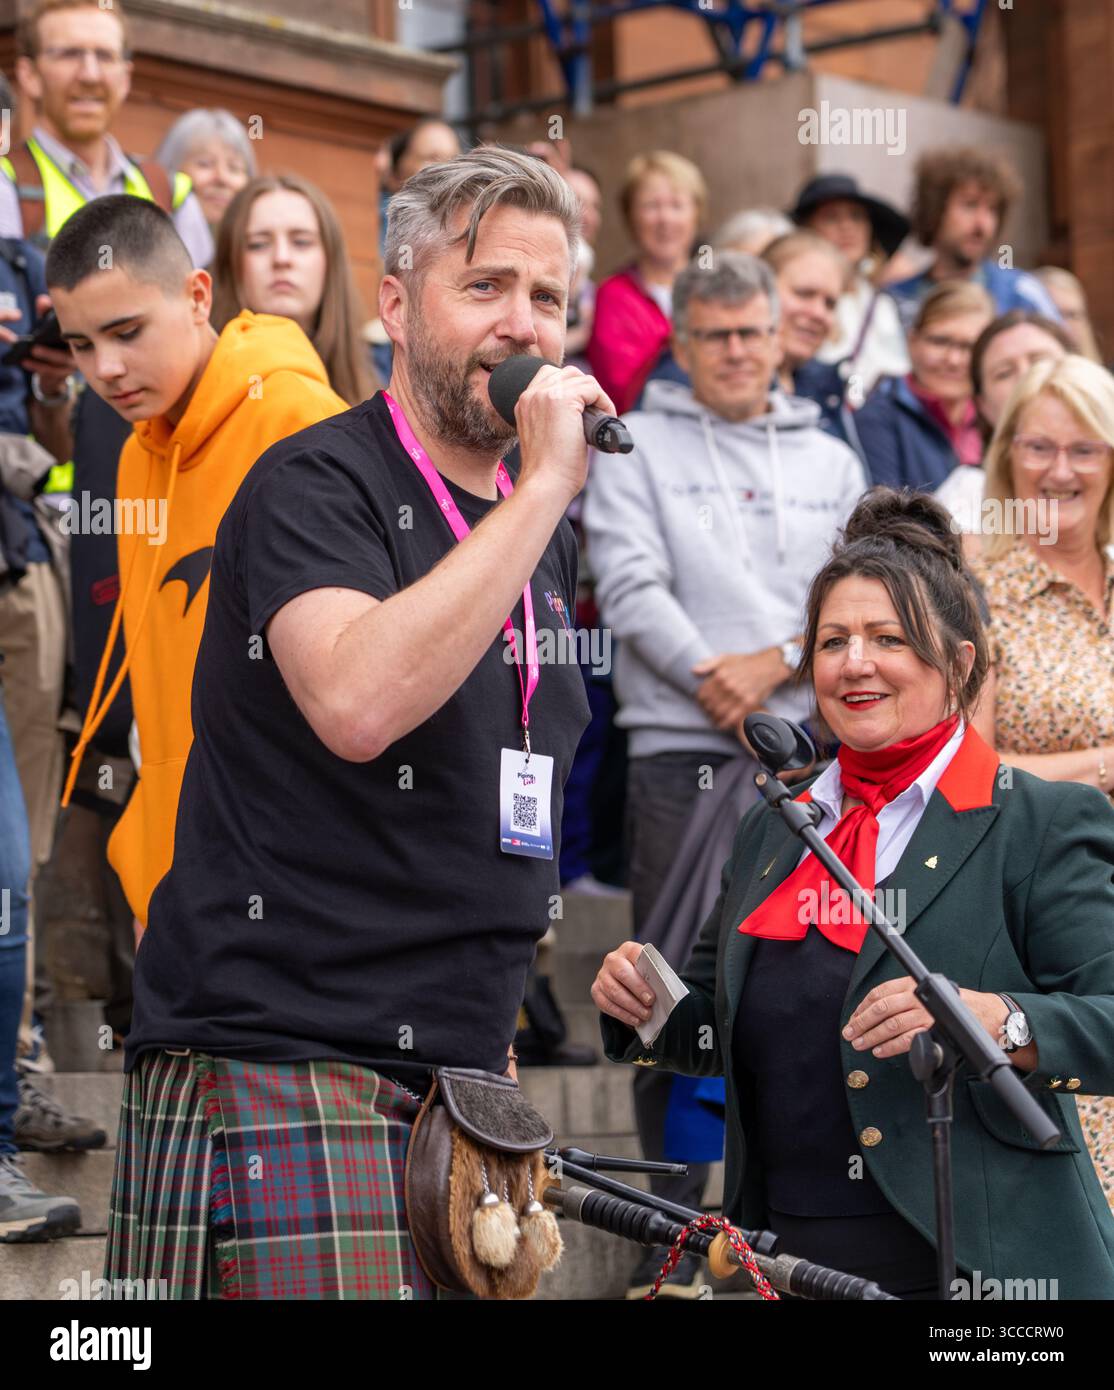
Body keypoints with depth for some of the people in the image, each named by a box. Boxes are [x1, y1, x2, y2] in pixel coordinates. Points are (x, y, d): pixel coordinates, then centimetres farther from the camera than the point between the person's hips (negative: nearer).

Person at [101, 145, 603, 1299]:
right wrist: (543, 489, -21)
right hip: (282, 1061, -7)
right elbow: (356, 703, -28)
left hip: (461, 1074, 8)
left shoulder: (538, 536, 16)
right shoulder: (316, 485, -8)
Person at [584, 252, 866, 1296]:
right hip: (680, 745, -3)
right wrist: (712, 676, -15)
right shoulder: (633, 447, 8)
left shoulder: (829, 460, 17)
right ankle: (675, 1219, 1)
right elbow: (630, 585, -4)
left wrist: (777, 661, -8)